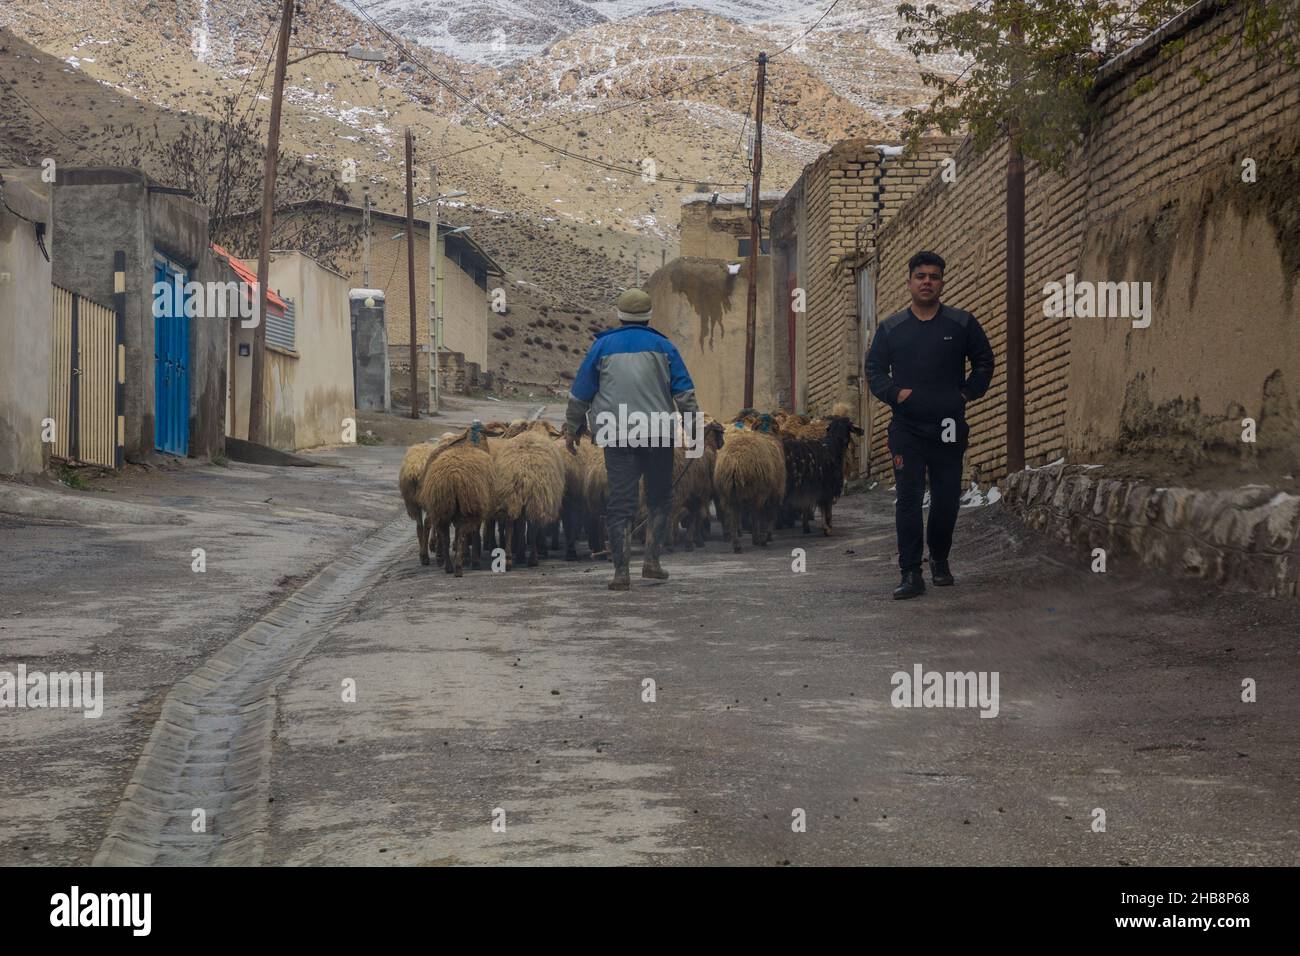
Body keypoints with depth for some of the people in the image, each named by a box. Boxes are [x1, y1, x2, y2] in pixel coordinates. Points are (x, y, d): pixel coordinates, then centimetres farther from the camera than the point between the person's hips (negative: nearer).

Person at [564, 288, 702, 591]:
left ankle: (621, 571, -7)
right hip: (658, 435, 0)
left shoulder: (603, 346, 7)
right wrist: (694, 429, 6)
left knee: (620, 503, 0)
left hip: (617, 436, 0)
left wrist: (571, 430, 19)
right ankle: (652, 561, 6)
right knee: (659, 500, 14)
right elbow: (685, 392, 2)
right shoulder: (663, 346, 7)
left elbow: (580, 393, 10)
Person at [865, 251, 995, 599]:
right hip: (906, 428, -1)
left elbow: (984, 362, 15)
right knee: (908, 500, -8)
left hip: (949, 428, 1)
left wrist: (967, 393, 2)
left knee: (947, 499, 6)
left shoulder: (962, 324, 6)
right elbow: (873, 369, 11)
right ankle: (911, 574, -8)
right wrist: (895, 394, -6)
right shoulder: (891, 328, 6)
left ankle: (940, 559, 28)